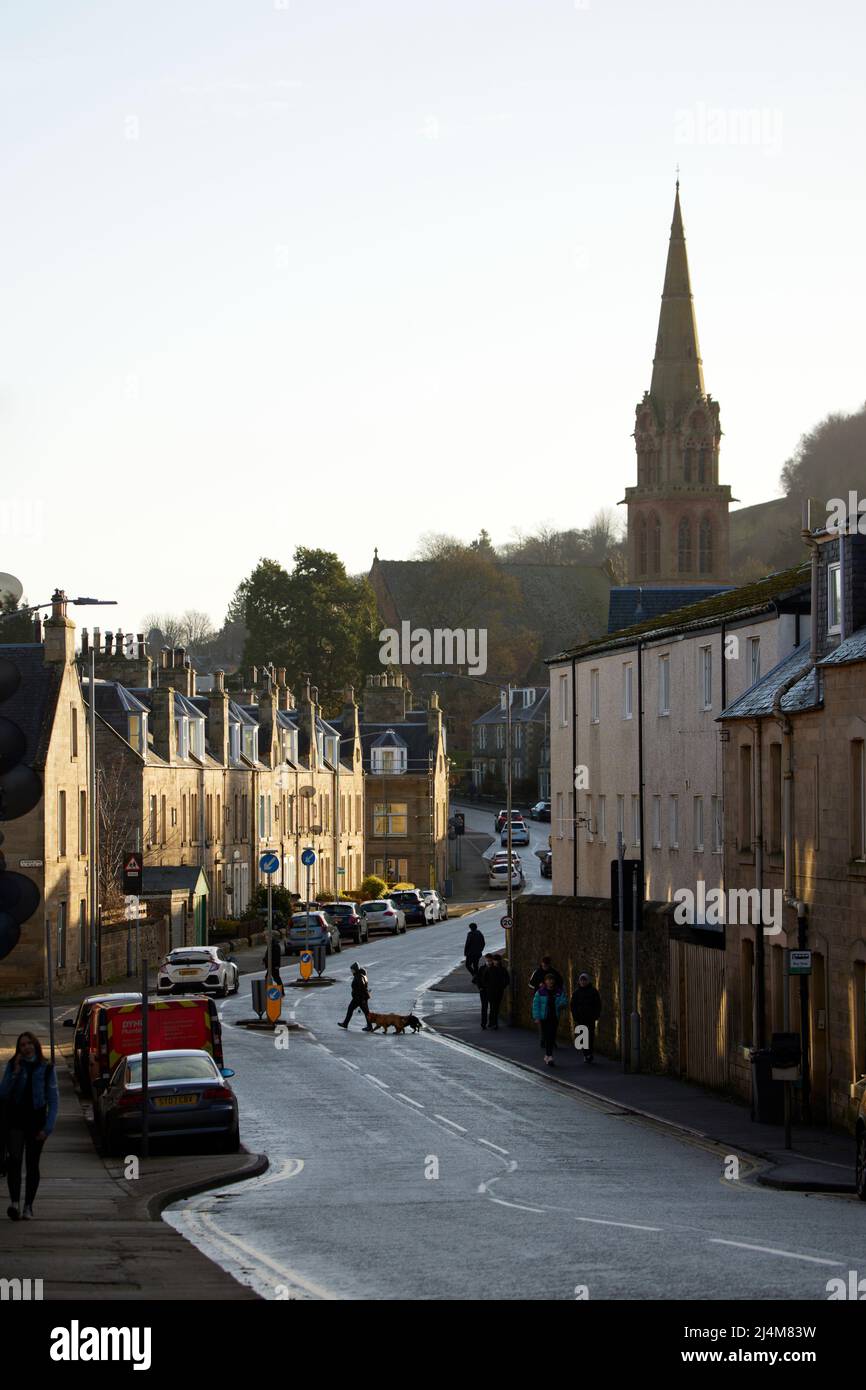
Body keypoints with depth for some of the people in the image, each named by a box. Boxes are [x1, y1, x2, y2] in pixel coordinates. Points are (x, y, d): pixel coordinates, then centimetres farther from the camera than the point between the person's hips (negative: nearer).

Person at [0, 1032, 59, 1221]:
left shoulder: (46, 1069, 0)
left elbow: (53, 1100, 0)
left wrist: (47, 1127, -9)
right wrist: (15, 1073, -13)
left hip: (36, 1120, 0)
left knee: (32, 1163, 6)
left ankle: (28, 1207, 13)